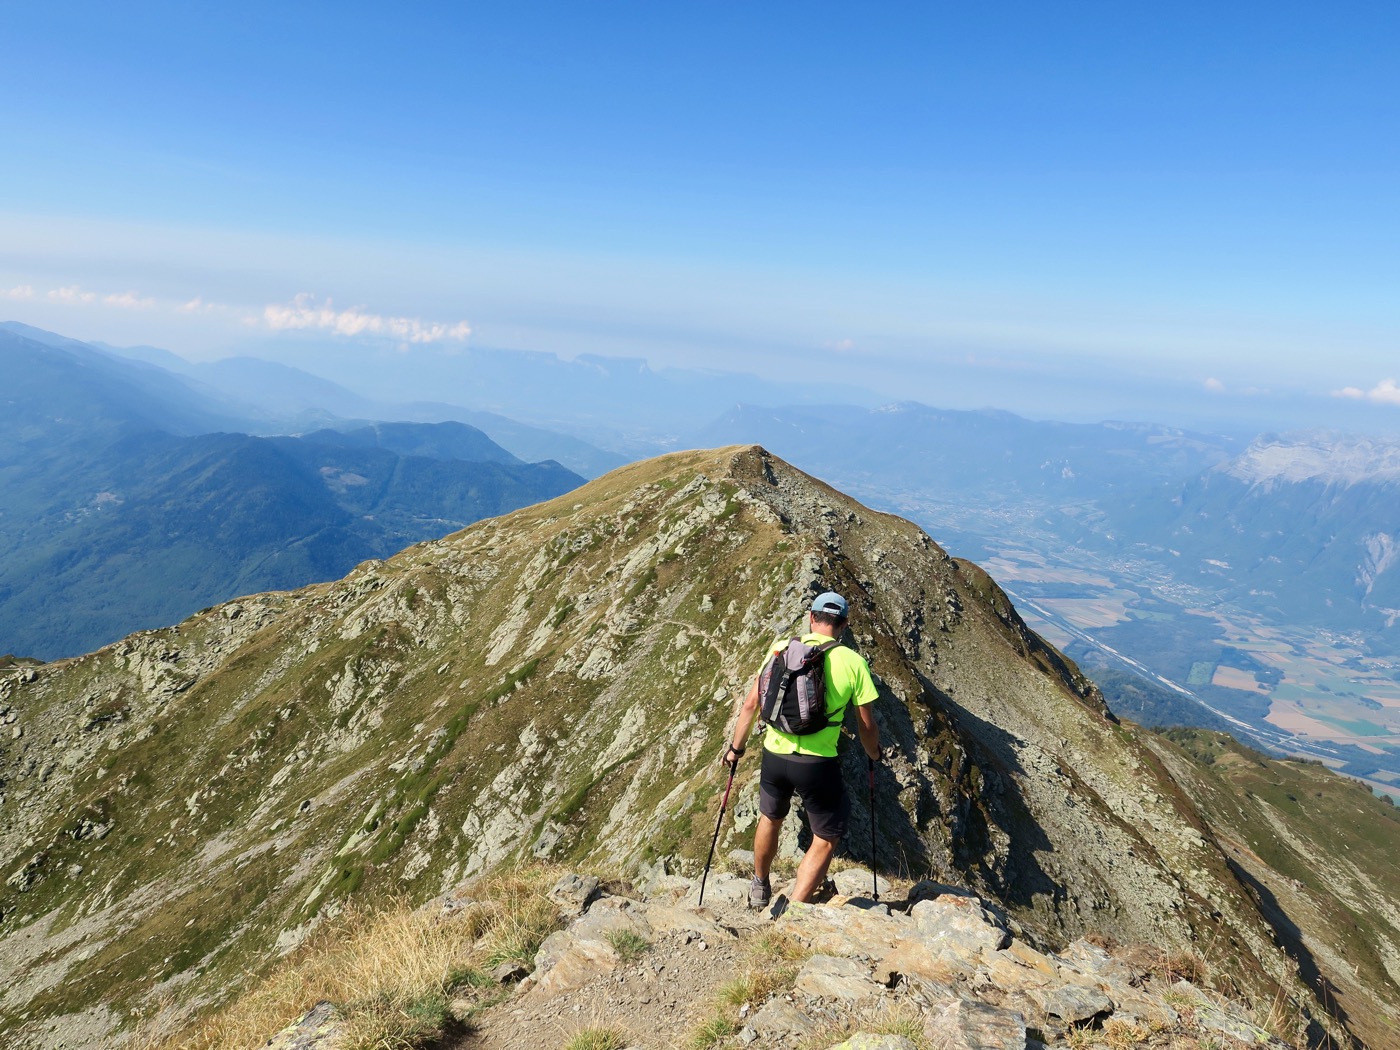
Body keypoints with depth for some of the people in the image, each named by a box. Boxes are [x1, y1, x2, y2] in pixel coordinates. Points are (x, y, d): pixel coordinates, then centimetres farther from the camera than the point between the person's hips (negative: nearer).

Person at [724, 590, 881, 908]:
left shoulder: (781, 649, -1)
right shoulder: (853, 662, -7)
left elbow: (750, 704, 1)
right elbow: (866, 726, -2)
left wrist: (736, 747, 14)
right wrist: (873, 754, 19)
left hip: (774, 756, 4)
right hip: (818, 764, -3)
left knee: (770, 818, 29)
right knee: (827, 839, 16)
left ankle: (760, 888, 49)